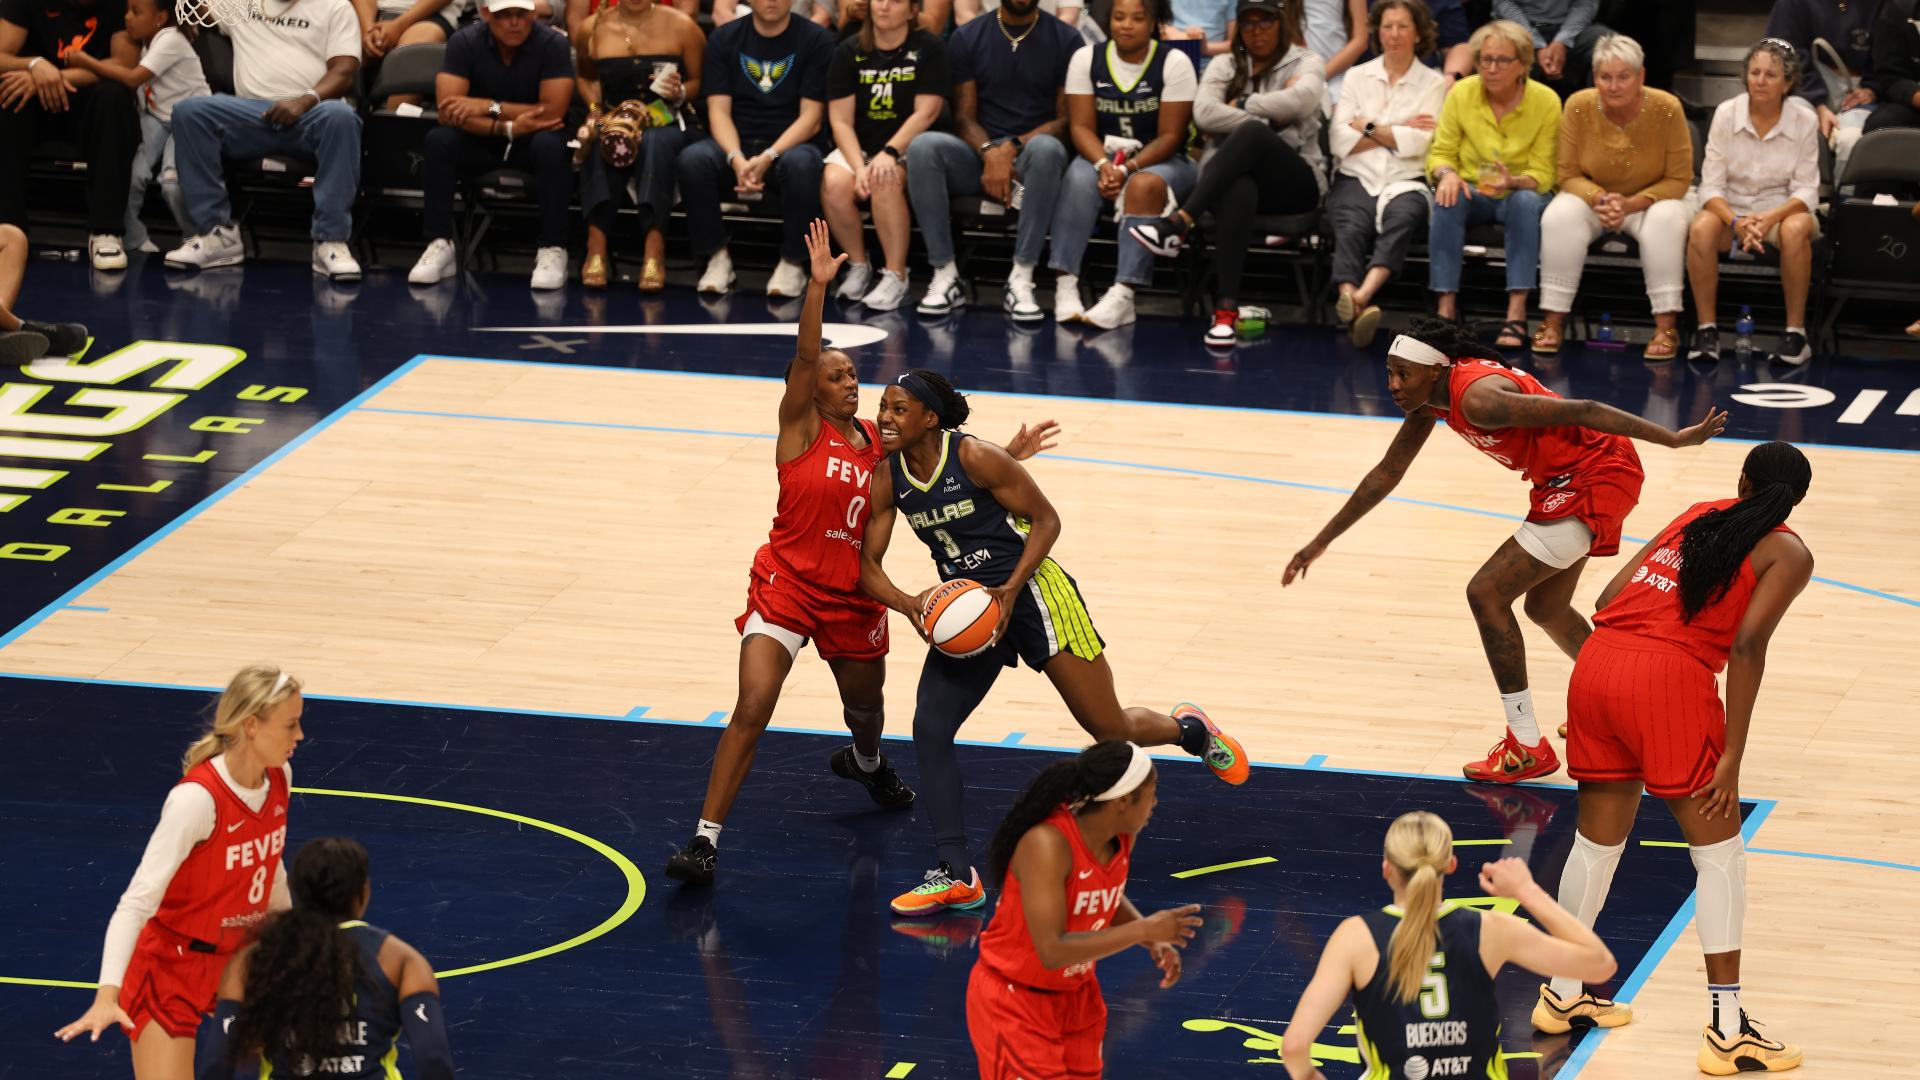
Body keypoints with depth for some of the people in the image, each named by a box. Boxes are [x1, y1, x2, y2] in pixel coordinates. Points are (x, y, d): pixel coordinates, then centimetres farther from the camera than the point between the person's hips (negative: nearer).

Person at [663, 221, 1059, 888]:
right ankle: (706, 840, -15)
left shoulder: (880, 444, 6)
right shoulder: (801, 427, -9)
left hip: (853, 595, 5)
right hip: (788, 584, -5)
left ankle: (865, 764, 62)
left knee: (865, 705, 24)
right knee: (751, 710, -18)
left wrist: (1006, 458, 7)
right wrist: (818, 286, -35)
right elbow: (804, 354, -23)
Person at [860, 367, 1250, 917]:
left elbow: (1046, 519, -13)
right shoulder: (887, 478, -5)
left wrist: (1010, 590, -24)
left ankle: (1191, 730, 35)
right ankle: (956, 876, -6)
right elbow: (868, 565, -1)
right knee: (929, 732, -11)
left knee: (1112, 731, 1)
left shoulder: (976, 458, -21)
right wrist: (908, 604, -21)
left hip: (1031, 591, -5)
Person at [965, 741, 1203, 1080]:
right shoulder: (1047, 844, -31)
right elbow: (1053, 951, -35)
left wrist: (1154, 941, -5)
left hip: (1077, 997, 8)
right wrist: (1144, 930, -30)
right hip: (1014, 1002, -8)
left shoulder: (1122, 835, -7)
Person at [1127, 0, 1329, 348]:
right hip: (1230, 176, 1)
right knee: (1238, 192, -40)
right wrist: (1266, 120, -10)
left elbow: (1301, 100, -14)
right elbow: (1203, 113, -3)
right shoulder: (1224, 66, 17)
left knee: (1250, 133, -36)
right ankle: (1225, 308, -50)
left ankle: (1178, 224, -44)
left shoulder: (1306, 63, 10)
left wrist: (1240, 105, -5)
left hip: (1293, 182, -1)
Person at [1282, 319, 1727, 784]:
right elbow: (1387, 473, 16)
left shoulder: (1478, 397, -27)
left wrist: (1674, 438, -25)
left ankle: (1527, 746, -8)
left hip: (1594, 481, -10)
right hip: (1569, 481, 10)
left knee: (1487, 593, -12)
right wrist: (1321, 541, 19)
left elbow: (1581, 411, -26)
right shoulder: (1430, 400, 3)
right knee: (1546, 608, 25)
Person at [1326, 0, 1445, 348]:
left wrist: (1370, 128, 0)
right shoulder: (1357, 77, 16)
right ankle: (1354, 306, -57)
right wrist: (1396, 132, 0)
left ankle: (1361, 297, -59)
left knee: (1401, 218, -36)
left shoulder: (1433, 84, 12)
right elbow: (1339, 141, 4)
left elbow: (1419, 142, -3)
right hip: (1356, 179, 1)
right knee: (1352, 228, -31)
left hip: (1406, 182, -1)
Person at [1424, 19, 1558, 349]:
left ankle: (1516, 314, -40)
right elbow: (1441, 153, -1)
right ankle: (1446, 309, -34)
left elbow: (1542, 174, -10)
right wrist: (1447, 174, -25)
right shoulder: (1461, 94, -8)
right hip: (1473, 192, 1)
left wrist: (1514, 181, -32)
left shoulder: (1545, 101, -12)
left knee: (1526, 202, -36)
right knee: (1448, 200, -33)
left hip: (1522, 194, -1)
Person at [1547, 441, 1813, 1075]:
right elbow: (1747, 645, -7)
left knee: (1598, 841, 21)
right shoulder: (1787, 554, 7)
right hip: (1668, 676, -6)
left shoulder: (1699, 516, 24)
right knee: (1719, 849, 5)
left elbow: (1608, 599, 17)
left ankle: (1563, 996, 33)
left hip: (1596, 665, 6)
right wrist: (1732, 756, -8)